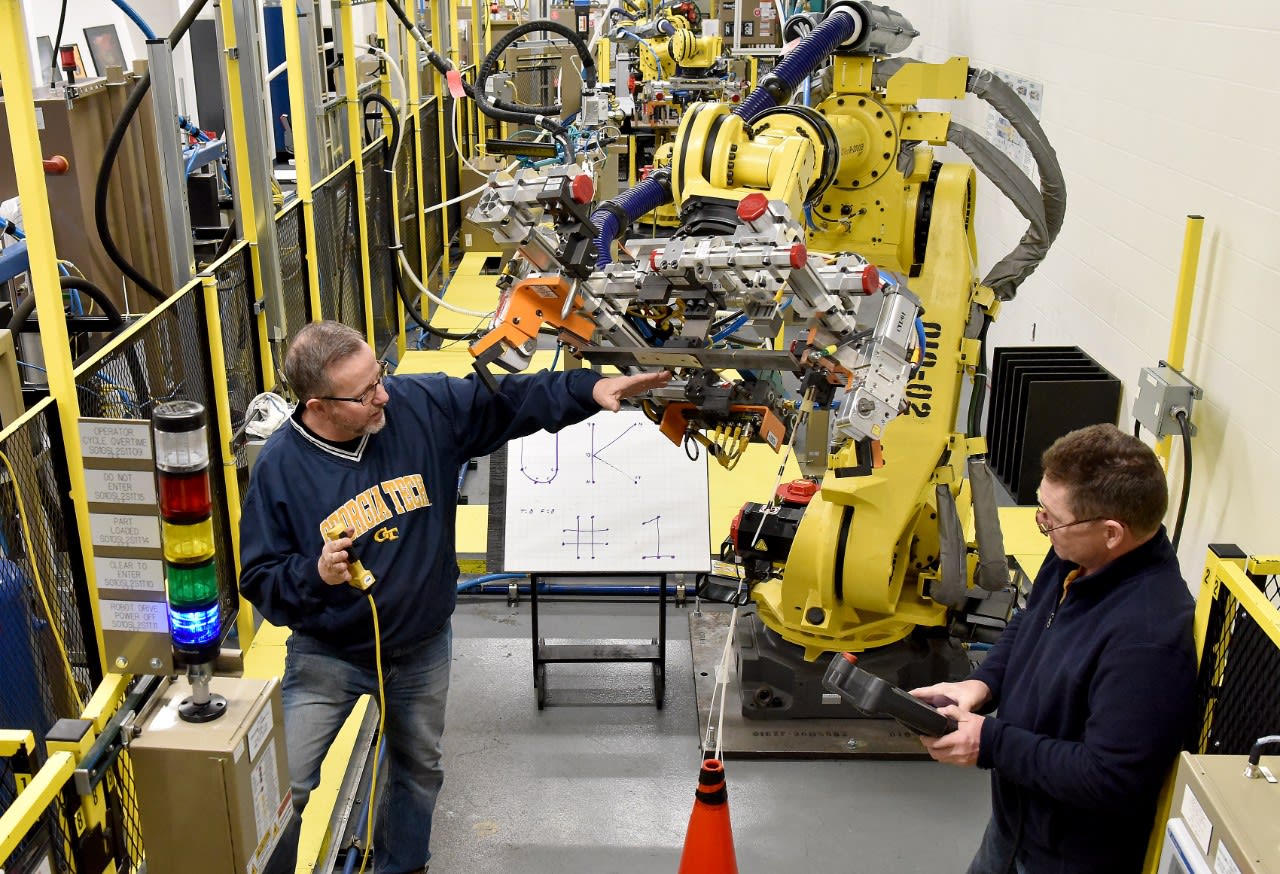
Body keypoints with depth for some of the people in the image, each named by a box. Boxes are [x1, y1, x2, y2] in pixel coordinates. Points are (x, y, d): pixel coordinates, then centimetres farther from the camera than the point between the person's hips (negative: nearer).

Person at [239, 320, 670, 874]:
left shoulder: (422, 406, -16)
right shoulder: (280, 467, -20)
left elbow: (505, 401, -7)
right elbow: (259, 579, -15)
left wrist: (591, 388, -17)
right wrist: (315, 575, -35)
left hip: (422, 647, 3)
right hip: (327, 656, -3)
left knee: (419, 769, 24)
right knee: (287, 790, 1)